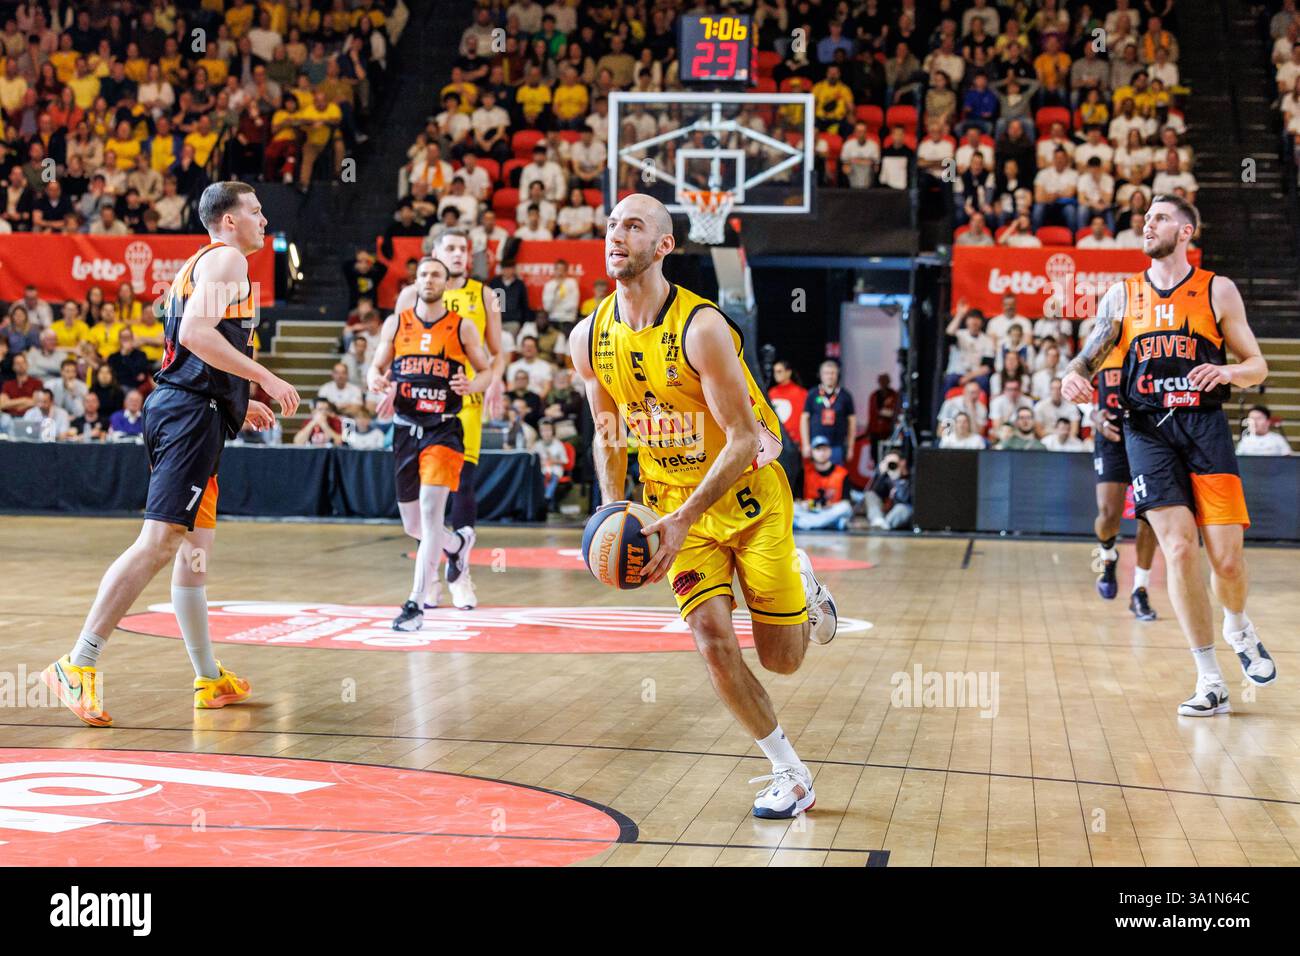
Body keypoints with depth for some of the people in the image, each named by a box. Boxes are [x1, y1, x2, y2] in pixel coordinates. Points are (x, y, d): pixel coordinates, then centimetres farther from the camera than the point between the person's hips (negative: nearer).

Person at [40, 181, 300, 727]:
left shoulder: (201, 265, 26)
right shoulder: (227, 258, -4)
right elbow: (196, 332, -20)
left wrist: (240, 403, 32)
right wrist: (265, 379, -17)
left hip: (183, 413, 11)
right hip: (193, 413, -11)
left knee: (196, 544, 13)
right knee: (160, 542, -16)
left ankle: (209, 679, 21)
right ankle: (78, 666, -18)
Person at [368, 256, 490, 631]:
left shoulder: (462, 327, 2)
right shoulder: (396, 323, 7)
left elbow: (486, 371, 8)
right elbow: (377, 367, 12)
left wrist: (472, 385, -14)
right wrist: (377, 381, -12)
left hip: (443, 428, -4)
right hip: (406, 428, 4)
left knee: (431, 508, -20)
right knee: (413, 524, 10)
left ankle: (416, 603, -20)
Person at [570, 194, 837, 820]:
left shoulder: (702, 327, -23)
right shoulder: (588, 339, -6)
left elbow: (744, 440, -23)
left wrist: (684, 521, -31)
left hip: (748, 490, -4)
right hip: (673, 499, 4)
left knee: (782, 659, 1)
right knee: (713, 641, -11)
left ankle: (803, 585, 37)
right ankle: (791, 775, 6)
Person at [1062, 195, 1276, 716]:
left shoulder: (1218, 290, 6)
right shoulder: (1122, 295, 11)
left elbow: (1257, 366, 9)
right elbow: (1087, 358, 15)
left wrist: (1229, 371, -14)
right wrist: (1074, 377, -9)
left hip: (1205, 425, -1)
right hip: (1148, 432, 1)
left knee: (1226, 558, -7)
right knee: (1179, 549, -13)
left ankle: (1238, 628, 30)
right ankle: (1210, 683, -3)